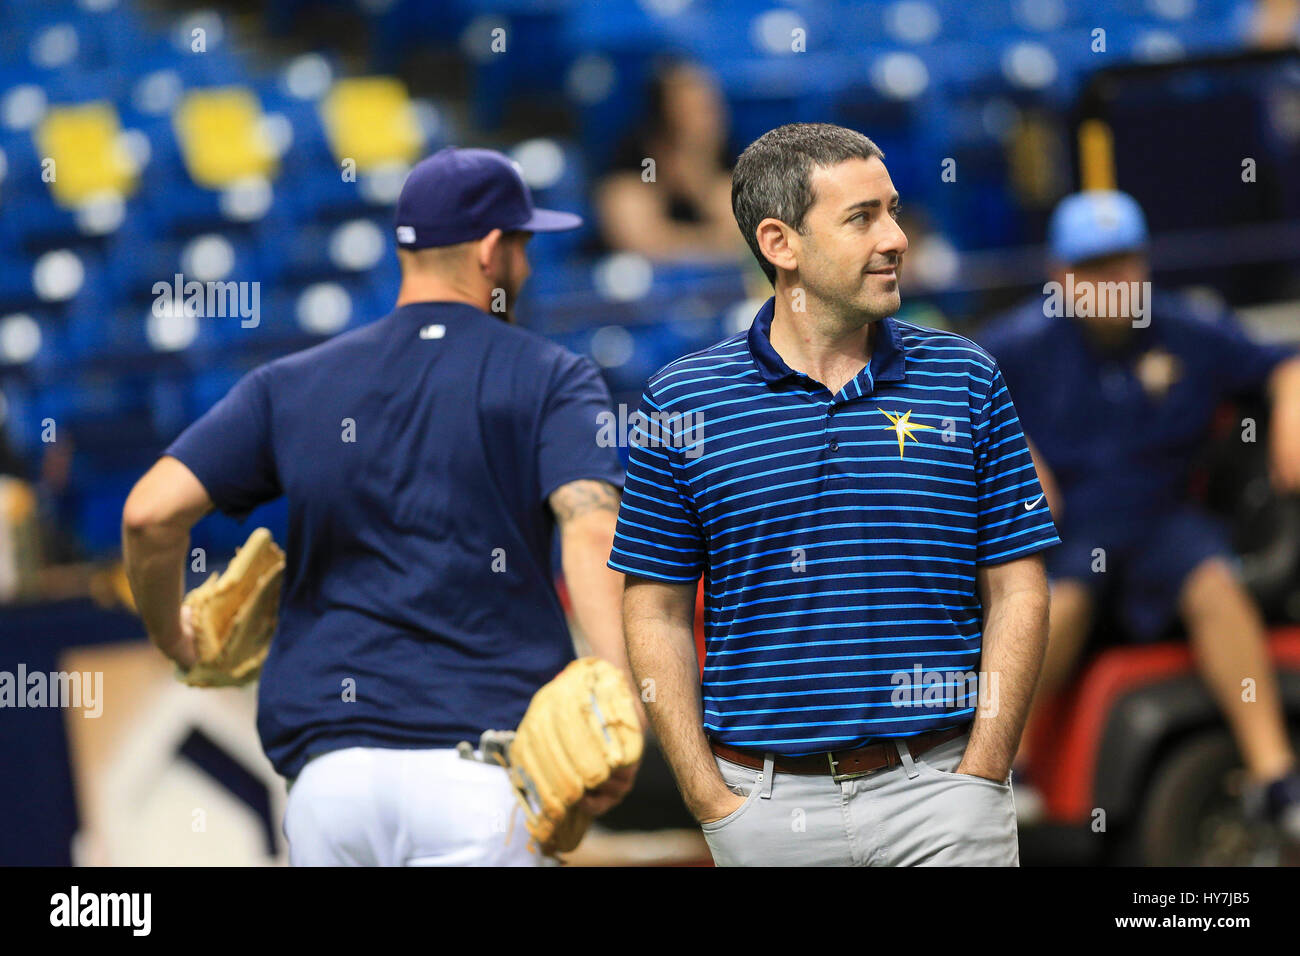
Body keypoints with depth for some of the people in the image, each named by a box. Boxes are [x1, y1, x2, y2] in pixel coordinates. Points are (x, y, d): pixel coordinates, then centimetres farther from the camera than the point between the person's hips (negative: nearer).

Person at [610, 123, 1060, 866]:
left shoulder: (966, 379, 5)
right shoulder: (682, 402, 3)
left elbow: (1017, 592, 4)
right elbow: (657, 616, 4)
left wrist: (979, 780, -5)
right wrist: (713, 800, -4)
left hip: (938, 795, 0)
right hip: (763, 805, 0)